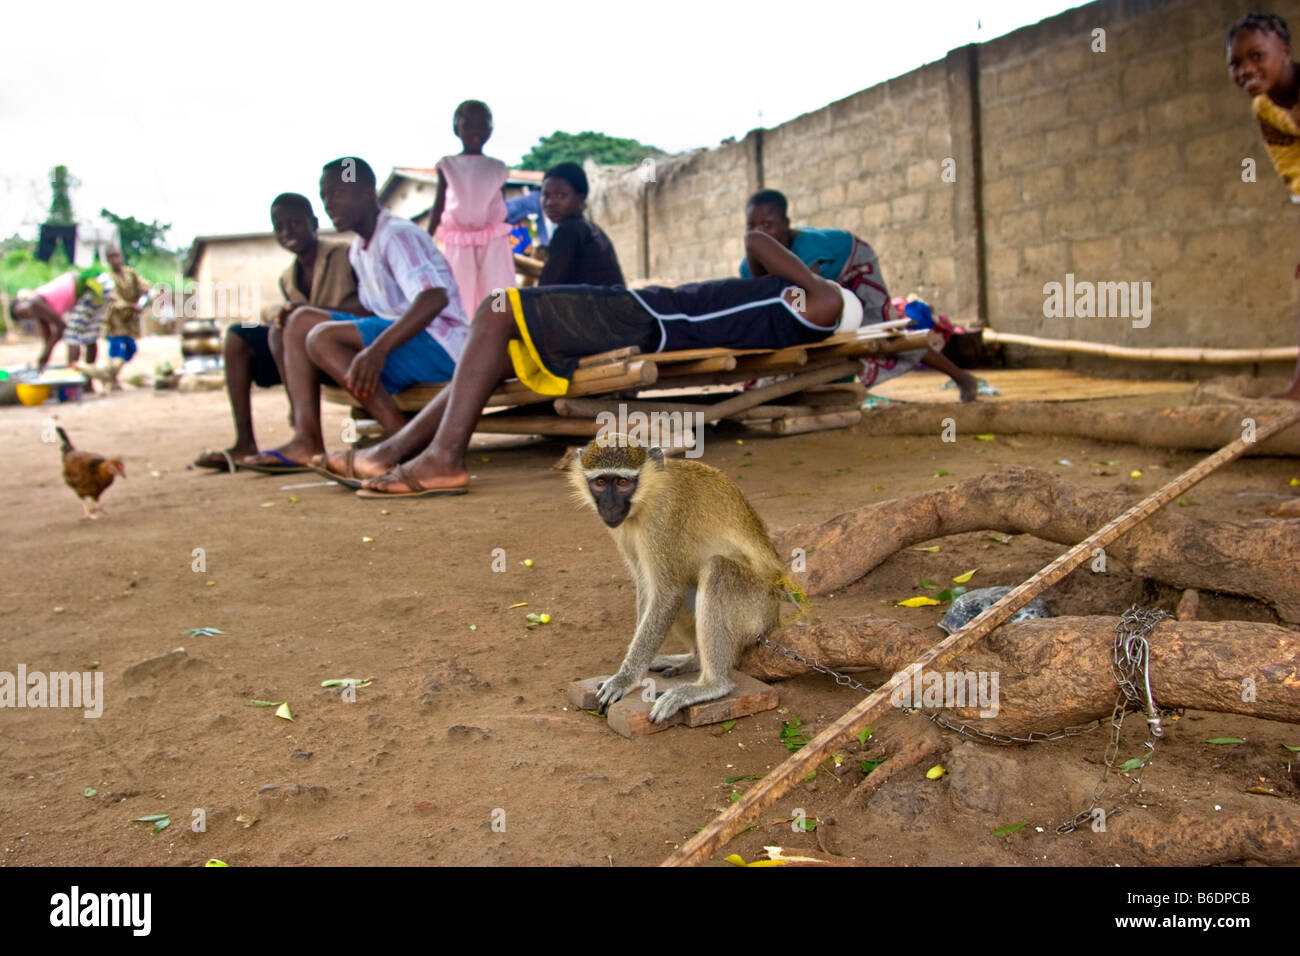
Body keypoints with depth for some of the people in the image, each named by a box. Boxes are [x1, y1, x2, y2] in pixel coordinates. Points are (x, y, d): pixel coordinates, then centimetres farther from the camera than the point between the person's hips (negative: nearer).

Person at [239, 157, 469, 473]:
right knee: (301, 321, 5)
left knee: (323, 338, -24)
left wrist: (379, 348, -42)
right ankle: (307, 441, -9)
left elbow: (434, 297, -30)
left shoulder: (397, 235, -13)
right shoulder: (357, 249, 17)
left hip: (439, 345, -10)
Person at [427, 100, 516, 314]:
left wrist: (508, 246, 12)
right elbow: (438, 207, 6)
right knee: (459, 295, 0)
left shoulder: (497, 168, 7)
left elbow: (502, 208, 12)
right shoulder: (448, 166, 5)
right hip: (458, 241, 0)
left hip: (493, 242, 0)